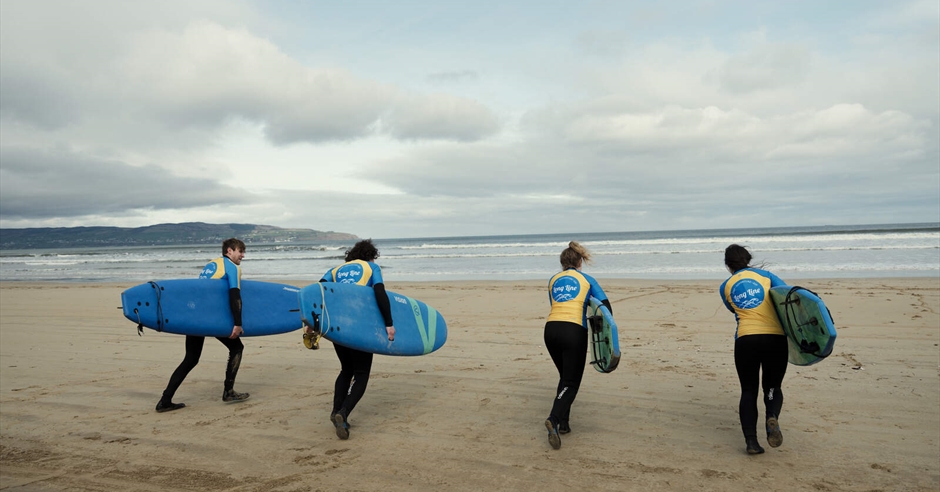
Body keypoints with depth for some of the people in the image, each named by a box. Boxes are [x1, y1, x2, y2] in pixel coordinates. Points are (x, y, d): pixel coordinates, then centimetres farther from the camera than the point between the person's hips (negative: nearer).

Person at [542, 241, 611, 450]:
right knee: (571, 382, 1)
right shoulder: (587, 279, 12)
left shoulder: (553, 280, 19)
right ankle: (554, 419, -21)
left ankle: (563, 423, 19)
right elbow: (606, 307, 6)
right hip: (574, 331, -3)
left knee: (565, 376, 22)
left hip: (551, 329, 4)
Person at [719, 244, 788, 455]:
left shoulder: (725, 287, 14)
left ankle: (751, 441, 0)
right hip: (775, 337, 0)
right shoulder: (764, 274, 11)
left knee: (748, 390, 12)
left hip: (745, 339, 0)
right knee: (772, 386, 17)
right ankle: (772, 417, -14)